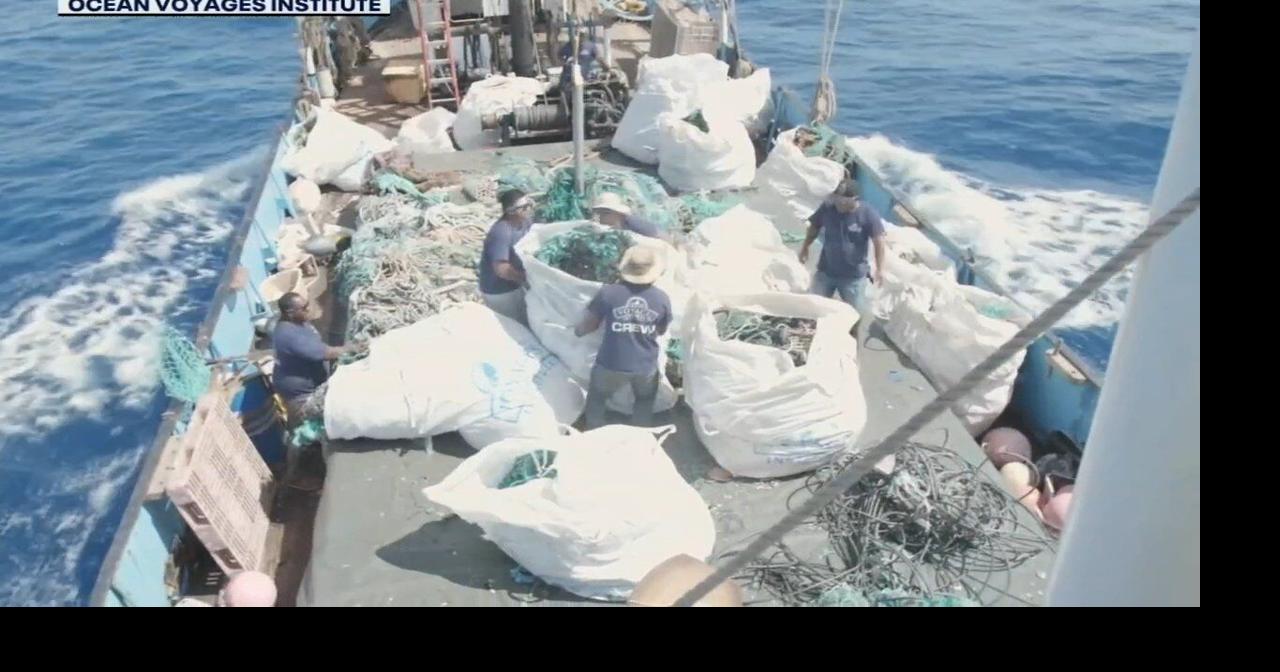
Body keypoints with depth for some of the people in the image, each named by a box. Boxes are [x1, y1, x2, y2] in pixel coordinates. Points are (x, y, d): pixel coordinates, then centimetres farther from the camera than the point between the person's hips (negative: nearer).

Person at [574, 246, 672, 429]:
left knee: (597, 398, 28)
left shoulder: (608, 293, -17)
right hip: (646, 366, 1)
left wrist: (579, 330, 17)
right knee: (645, 402, 31)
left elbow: (588, 325, -5)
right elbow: (661, 331, 5)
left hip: (612, 364, -1)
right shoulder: (662, 298, -12)